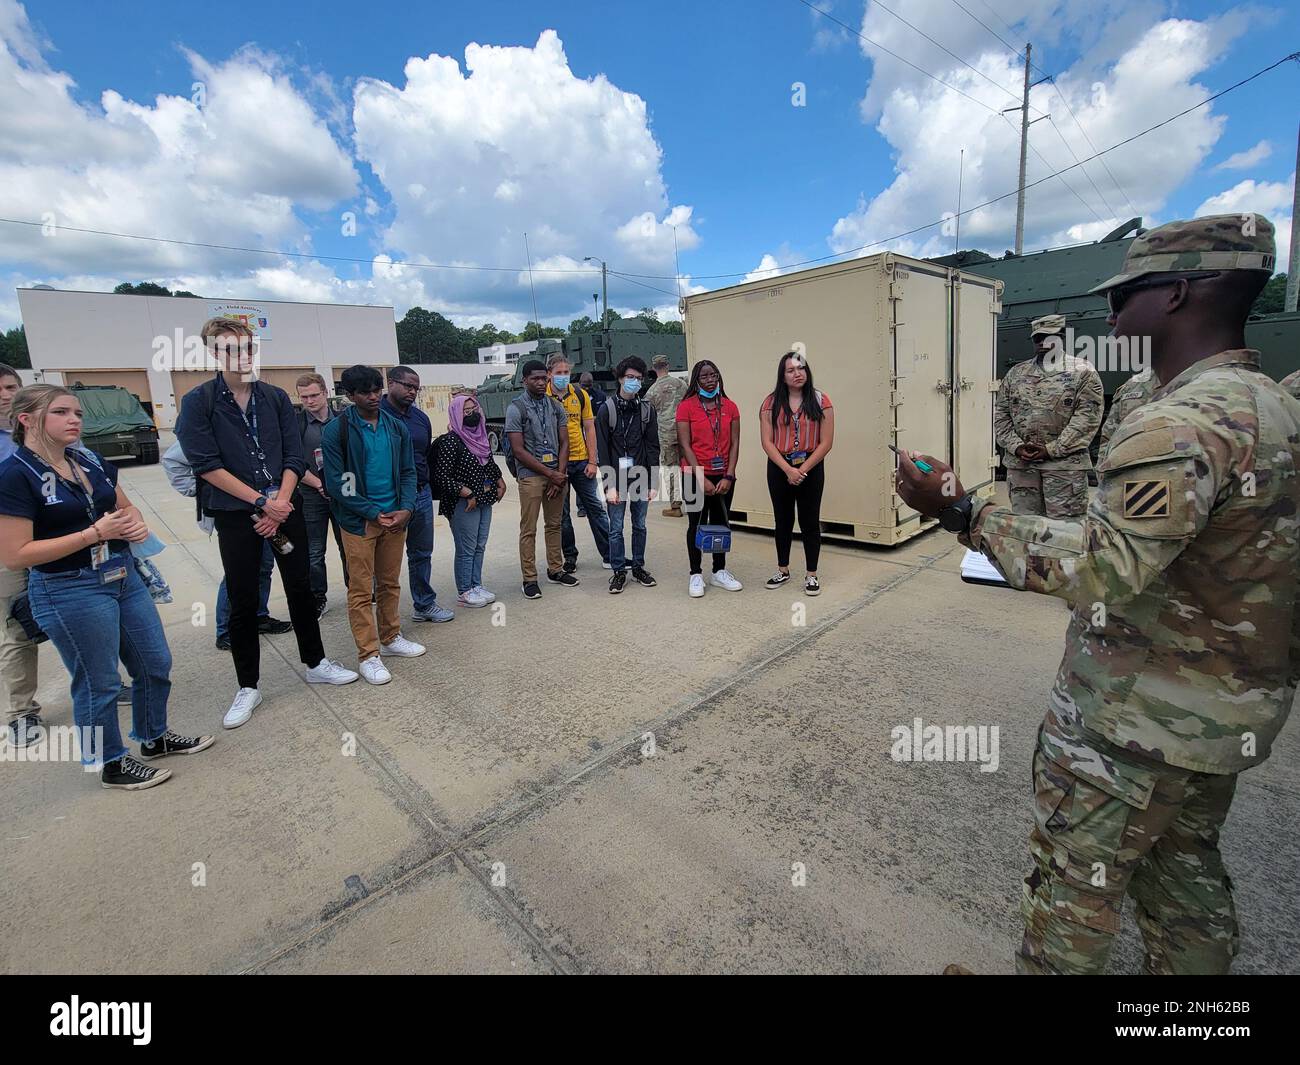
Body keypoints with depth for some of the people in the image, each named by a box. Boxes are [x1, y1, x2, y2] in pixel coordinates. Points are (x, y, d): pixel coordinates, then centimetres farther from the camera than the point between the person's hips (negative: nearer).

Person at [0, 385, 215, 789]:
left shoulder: (91, 462, 4)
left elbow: (124, 505, 19)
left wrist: (137, 524, -4)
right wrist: (95, 533, -22)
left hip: (124, 576, 7)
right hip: (68, 592, -7)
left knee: (155, 663, 16)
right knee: (98, 682, 8)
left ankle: (154, 737, 37)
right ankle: (111, 764, 29)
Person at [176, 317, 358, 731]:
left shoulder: (276, 397, 5)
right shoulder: (198, 402, -4)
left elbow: (294, 457, 2)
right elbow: (206, 465, -10)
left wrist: (279, 502, -10)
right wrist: (261, 501, -14)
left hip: (284, 508, 3)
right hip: (234, 515, -3)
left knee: (300, 589, 11)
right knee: (242, 603, 5)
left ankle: (315, 663, 28)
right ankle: (248, 688, 20)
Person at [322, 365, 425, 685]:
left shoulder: (396, 427, 7)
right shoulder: (336, 431, -7)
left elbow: (408, 472, 9)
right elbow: (336, 483, -9)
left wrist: (406, 508, -6)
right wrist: (374, 514, -12)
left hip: (395, 517, 5)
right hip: (359, 522, -4)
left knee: (390, 584, 15)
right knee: (361, 590, 1)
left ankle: (391, 638, 30)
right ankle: (368, 655, 10)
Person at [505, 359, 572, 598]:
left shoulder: (556, 406, 10)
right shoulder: (516, 408, -4)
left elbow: (564, 443, 9)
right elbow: (518, 450, -9)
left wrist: (560, 474, -5)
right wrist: (550, 474, -11)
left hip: (557, 474, 5)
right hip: (531, 476, -4)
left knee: (554, 525, 13)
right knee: (529, 529, -1)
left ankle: (555, 570, 25)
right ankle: (529, 579, 7)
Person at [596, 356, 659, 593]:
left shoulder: (647, 409, 6)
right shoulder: (606, 409, -2)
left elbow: (653, 448, 4)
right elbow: (602, 449, -5)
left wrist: (653, 482, -1)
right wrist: (609, 485, -11)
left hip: (640, 477, 3)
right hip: (617, 478, -2)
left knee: (640, 526, 11)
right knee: (616, 529, 3)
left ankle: (638, 567, 24)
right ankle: (619, 571, 14)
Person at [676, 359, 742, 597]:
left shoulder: (730, 407, 6)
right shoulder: (686, 406, -3)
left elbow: (734, 444, 3)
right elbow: (685, 445, -7)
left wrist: (729, 476, -7)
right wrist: (701, 478, -13)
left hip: (724, 476, 3)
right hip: (695, 475, -3)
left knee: (721, 523, 9)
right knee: (697, 524, 3)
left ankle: (719, 572, 21)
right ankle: (696, 575, 13)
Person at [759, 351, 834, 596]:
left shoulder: (820, 401, -3)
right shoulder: (772, 402, -1)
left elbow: (826, 442, -6)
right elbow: (767, 442, -5)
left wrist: (803, 469, -12)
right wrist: (788, 469, -15)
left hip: (811, 468, -1)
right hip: (779, 468, 1)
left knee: (810, 522, 5)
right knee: (783, 520, 13)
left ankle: (812, 575, 17)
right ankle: (782, 571, 27)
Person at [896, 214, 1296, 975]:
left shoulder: (1180, 422, -25)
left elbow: (1099, 571, -30)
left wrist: (963, 513, -26)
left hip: (1136, 718, -9)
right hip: (1233, 711, 9)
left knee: (1077, 876, 10)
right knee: (1186, 870, 24)